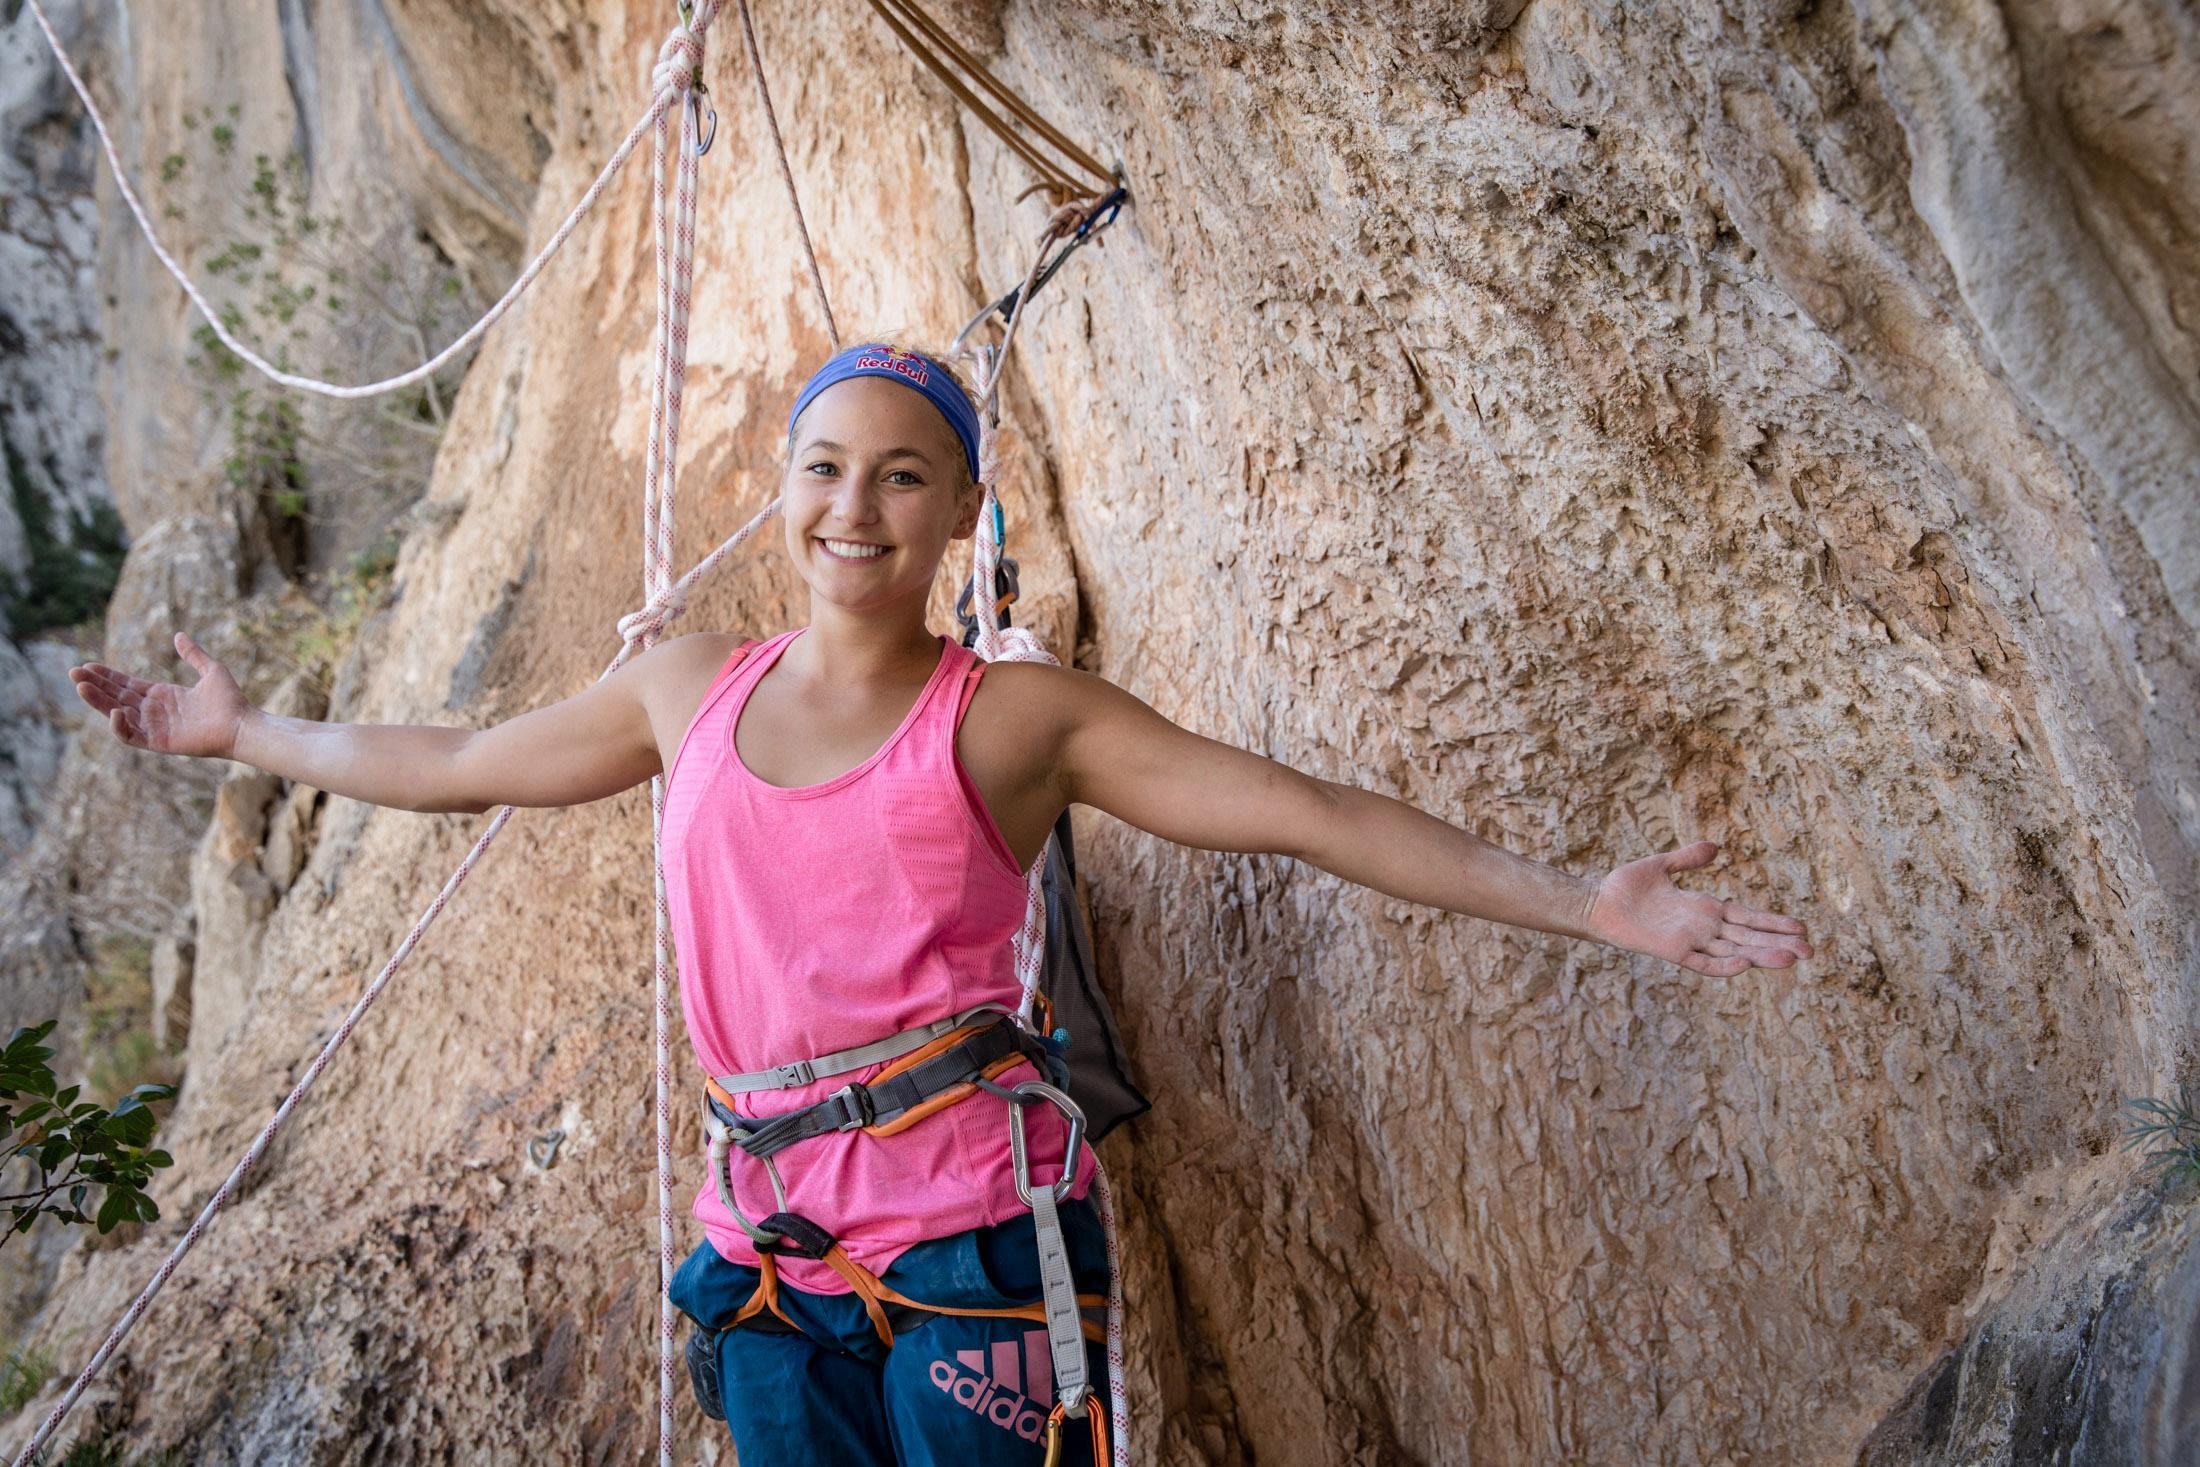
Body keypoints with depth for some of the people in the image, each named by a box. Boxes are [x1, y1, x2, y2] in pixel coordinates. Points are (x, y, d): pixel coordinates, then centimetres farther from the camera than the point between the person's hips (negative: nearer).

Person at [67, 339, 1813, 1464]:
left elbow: (1303, 811, -11)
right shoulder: (689, 690, 6)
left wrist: (1586, 902, -16)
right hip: (767, 1245, 4)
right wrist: (239, 732, 31)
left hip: (971, 1248, -4)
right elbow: (454, 764, 20)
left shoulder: (1020, 717, -7)